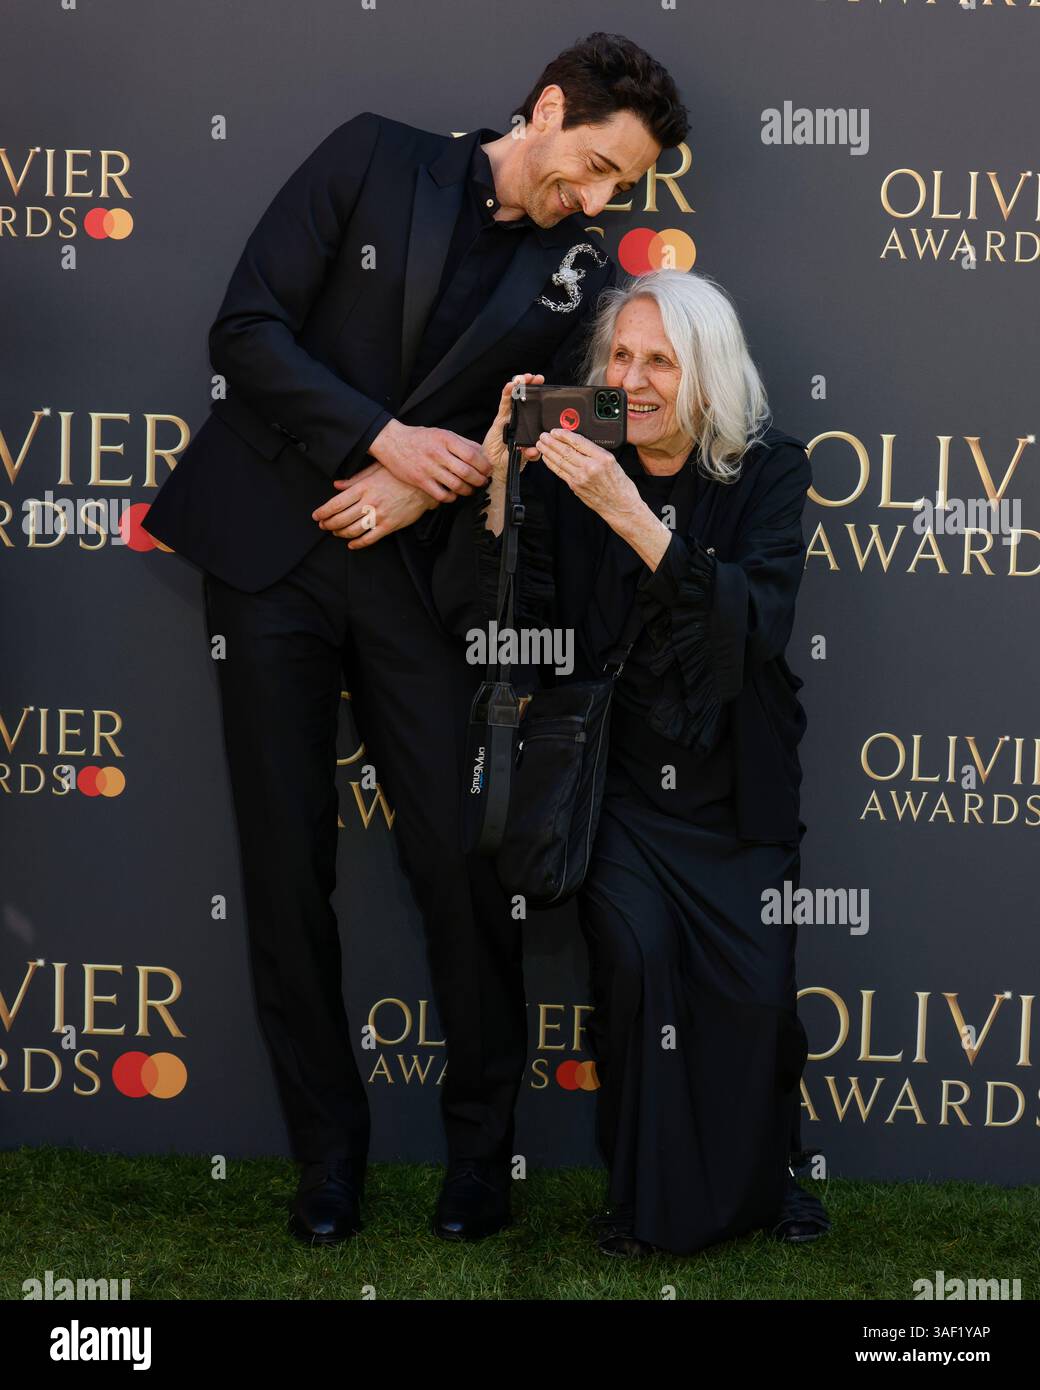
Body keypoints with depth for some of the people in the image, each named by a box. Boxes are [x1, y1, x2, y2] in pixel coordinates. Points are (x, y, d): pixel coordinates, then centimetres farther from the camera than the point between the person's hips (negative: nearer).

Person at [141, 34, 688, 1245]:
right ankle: (327, 1149, 16)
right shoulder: (374, 158, 2)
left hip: (411, 569, 1)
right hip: (271, 548, -1)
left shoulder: (578, 280, 6)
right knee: (287, 866, 2)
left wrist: (420, 491, -12)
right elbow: (246, 327, -5)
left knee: (461, 858, -5)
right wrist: (385, 436, -14)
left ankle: (480, 1143, 14)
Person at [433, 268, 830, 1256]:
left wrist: (631, 516, -29)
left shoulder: (767, 472, -2)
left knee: (755, 984, -16)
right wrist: (495, 482, -21)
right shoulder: (560, 473, 0)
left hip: (732, 793, 0)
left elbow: (758, 623, -20)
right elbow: (482, 622, -10)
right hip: (614, 783, 0)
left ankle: (761, 1177, 15)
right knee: (636, 950, -23)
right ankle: (652, 1200, 0)